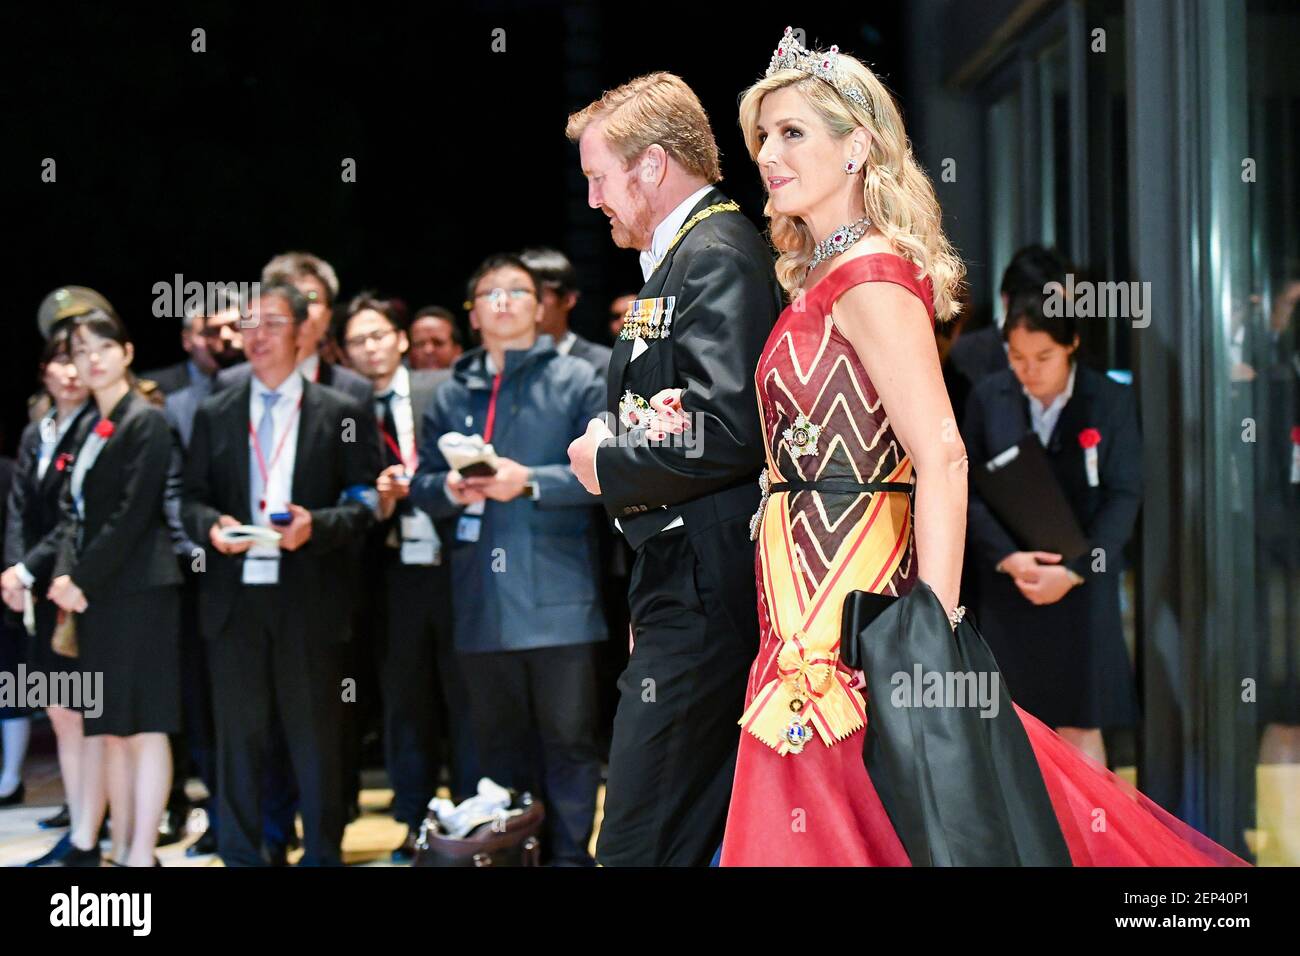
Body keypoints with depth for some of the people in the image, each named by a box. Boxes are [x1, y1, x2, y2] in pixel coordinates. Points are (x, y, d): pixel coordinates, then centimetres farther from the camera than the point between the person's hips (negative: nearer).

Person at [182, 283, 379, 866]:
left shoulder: (342, 414, 5)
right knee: (238, 734, 5)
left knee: (315, 736, 4)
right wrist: (211, 524, -11)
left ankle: (322, 854, 14)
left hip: (310, 599, -2)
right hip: (235, 598, 2)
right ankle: (240, 855, 14)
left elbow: (365, 504, 0)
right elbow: (192, 498, 11)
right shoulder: (213, 415, 12)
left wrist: (316, 525, -17)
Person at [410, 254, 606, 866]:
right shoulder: (452, 395, 16)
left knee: (569, 741, 0)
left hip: (557, 600, -4)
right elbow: (420, 483, 13)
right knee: (497, 746, 11)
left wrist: (529, 482, -16)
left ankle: (569, 855, 8)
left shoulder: (577, 381, 4)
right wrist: (451, 489, -8)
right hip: (482, 602, 4)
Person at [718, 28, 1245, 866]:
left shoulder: (870, 275, -12)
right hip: (810, 605, 9)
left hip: (847, 609, -9)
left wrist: (934, 633, -23)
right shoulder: (823, 278, 15)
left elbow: (942, 460, -20)